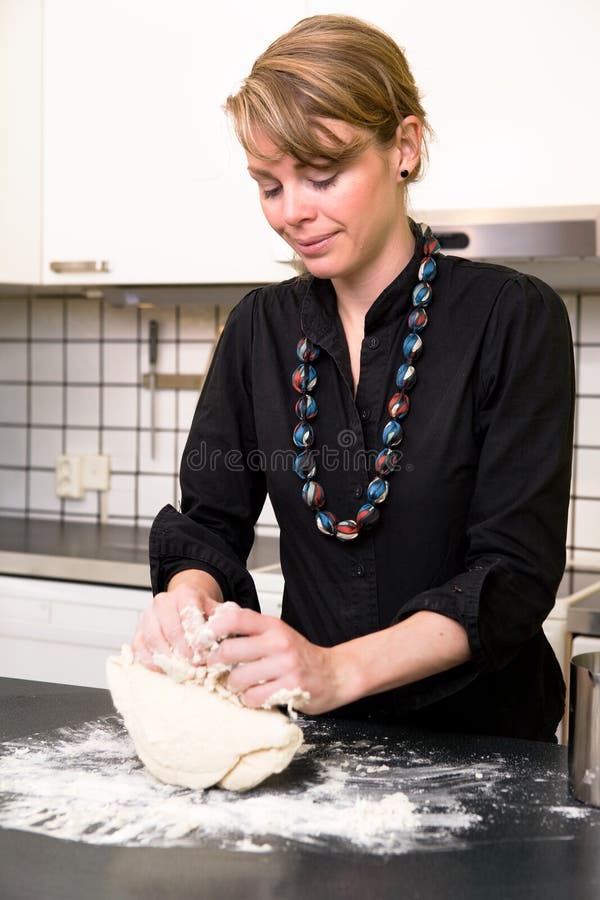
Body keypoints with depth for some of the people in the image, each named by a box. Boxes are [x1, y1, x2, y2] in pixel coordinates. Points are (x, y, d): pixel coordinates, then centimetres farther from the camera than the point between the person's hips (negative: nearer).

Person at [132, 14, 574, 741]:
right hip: (314, 737, 3)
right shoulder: (260, 328, 6)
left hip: (479, 741, -3)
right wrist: (187, 595, -16)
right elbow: (209, 521, 7)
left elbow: (517, 569, -13)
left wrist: (339, 669, -26)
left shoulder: (513, 318, -7)